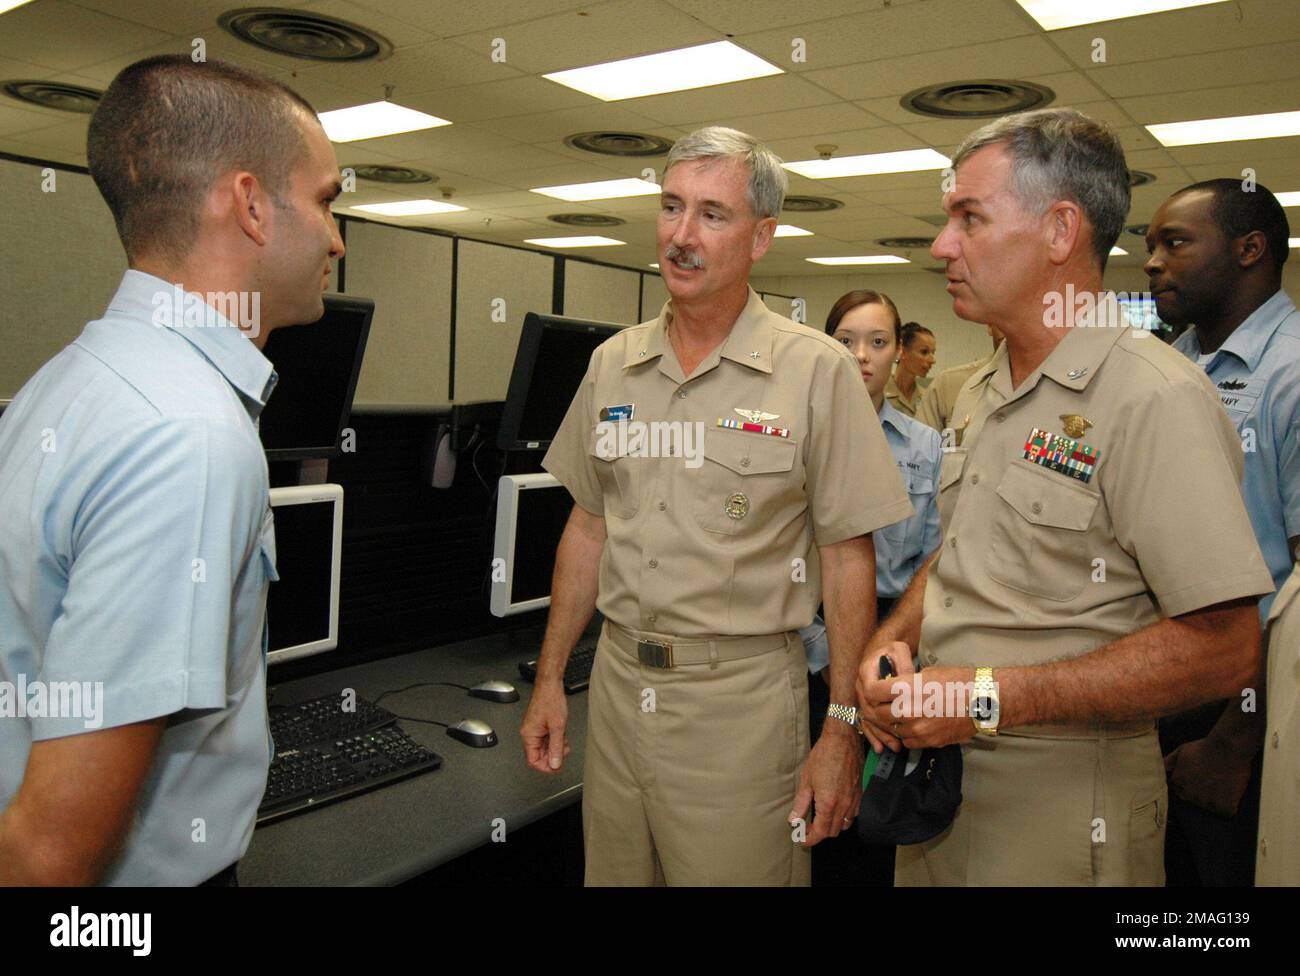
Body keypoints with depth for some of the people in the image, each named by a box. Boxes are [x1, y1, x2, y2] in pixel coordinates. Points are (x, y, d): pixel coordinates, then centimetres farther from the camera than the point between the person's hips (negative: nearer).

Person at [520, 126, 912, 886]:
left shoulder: (817, 370, -9)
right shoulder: (612, 364, 5)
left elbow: (848, 558, -8)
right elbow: (589, 527, 11)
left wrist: (844, 729, -10)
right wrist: (550, 678, 11)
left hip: (742, 693, -4)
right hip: (618, 679, 5)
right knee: (612, 871, 18)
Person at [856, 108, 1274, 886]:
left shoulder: (1157, 398, -18)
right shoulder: (982, 394, 9)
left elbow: (1221, 649, -22)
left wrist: (989, 697, -24)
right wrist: (893, 639, -3)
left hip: (1060, 798, -7)